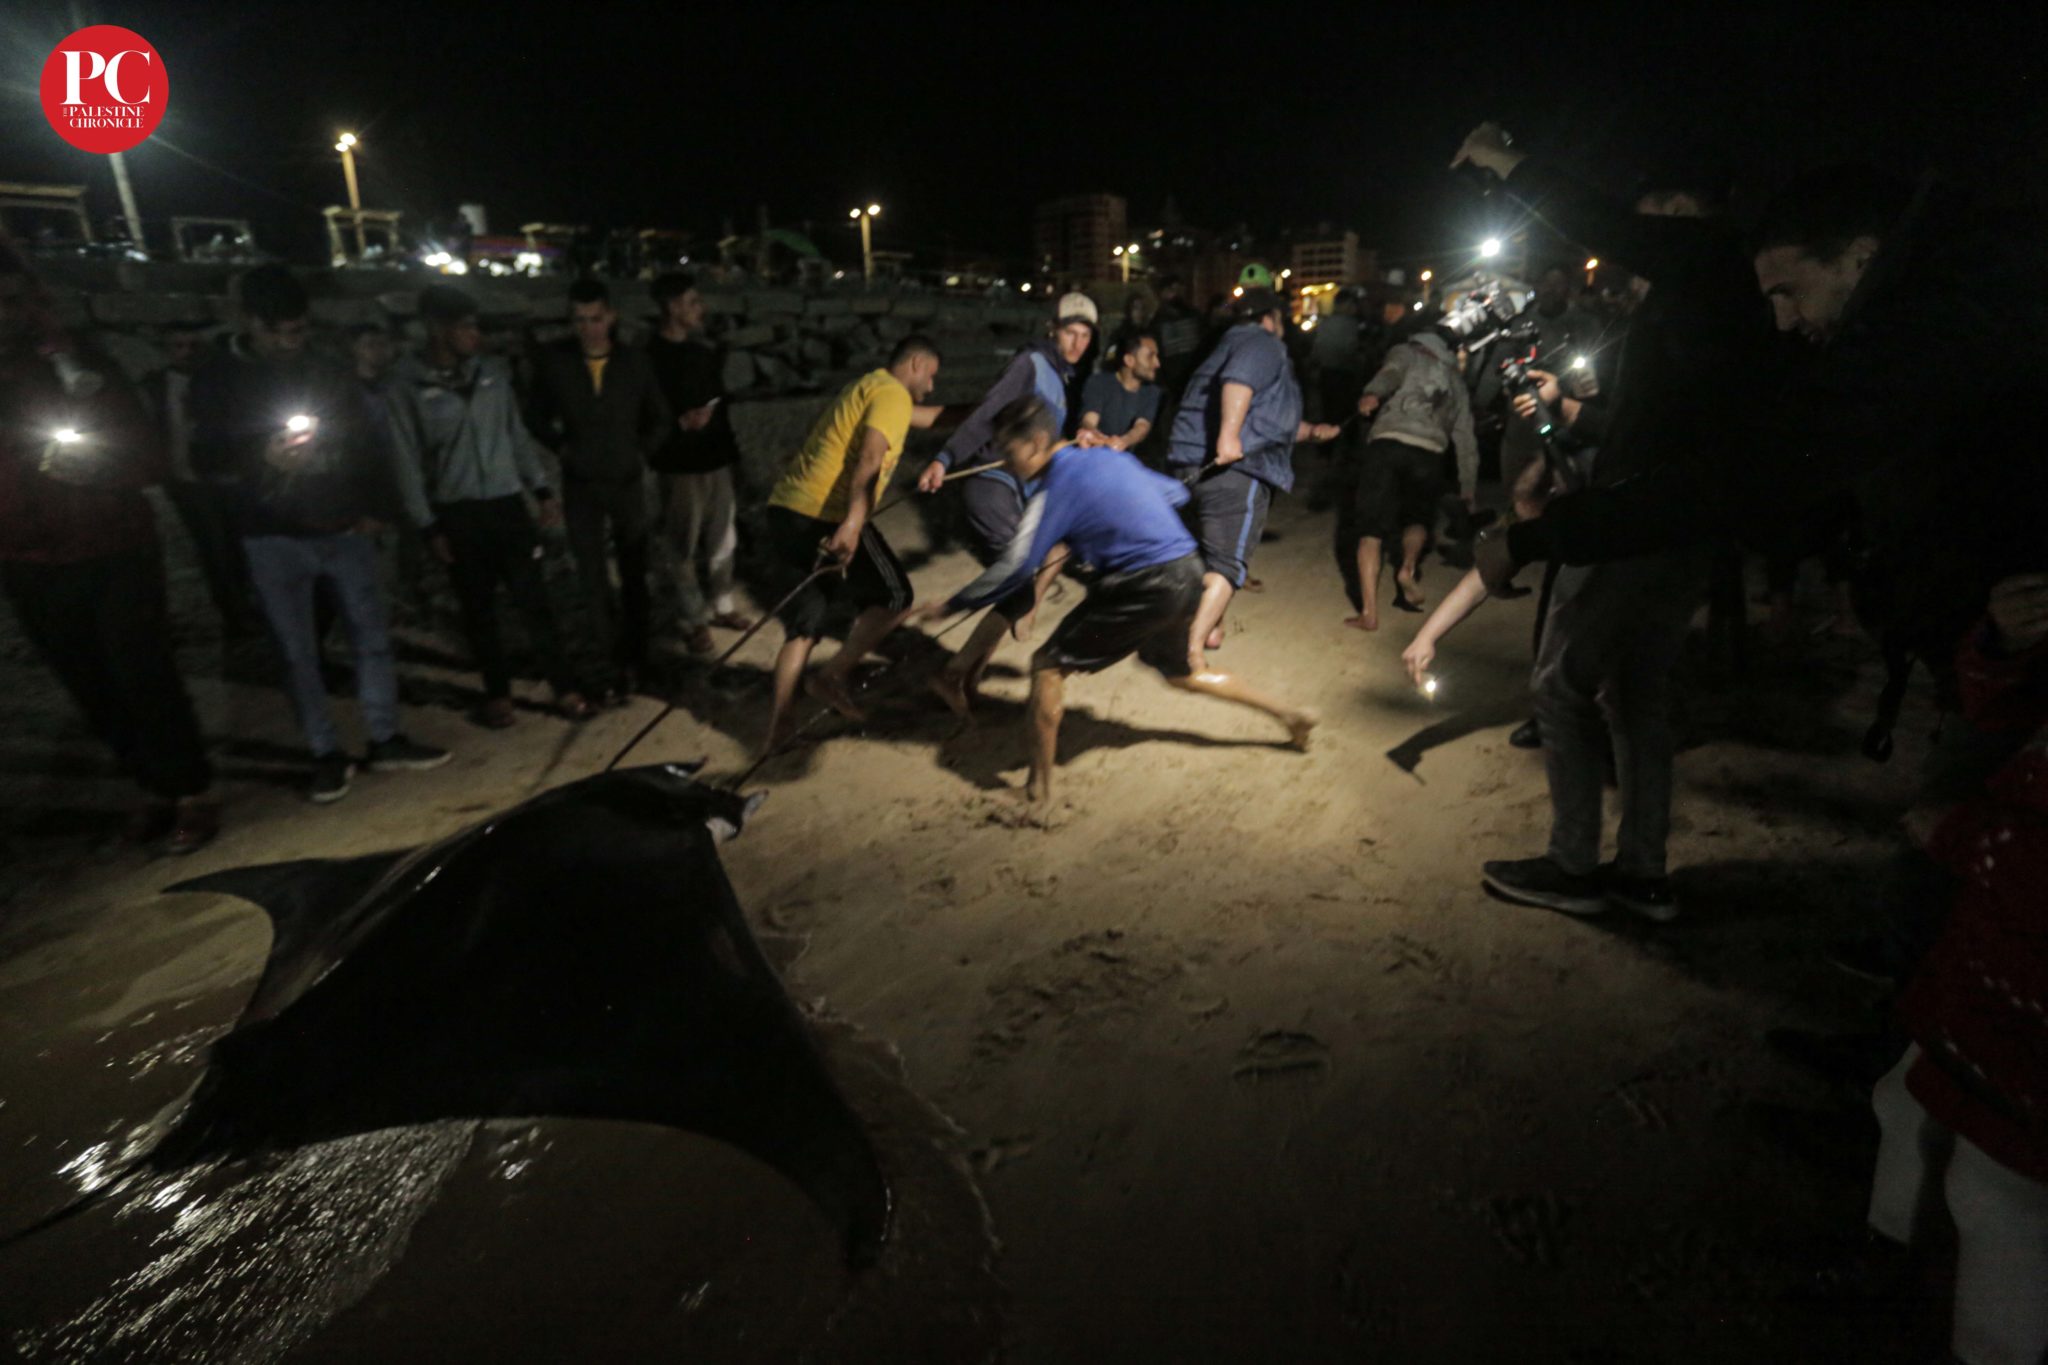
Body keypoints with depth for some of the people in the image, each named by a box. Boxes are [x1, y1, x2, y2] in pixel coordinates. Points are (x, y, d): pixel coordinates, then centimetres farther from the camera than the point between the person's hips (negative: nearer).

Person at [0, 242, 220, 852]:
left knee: (142, 678, -4)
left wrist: (96, 464, -21)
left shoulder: (83, 365, -1)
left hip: (117, 554, -3)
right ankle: (155, 787, 23)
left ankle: (193, 794, 8)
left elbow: (151, 460, -3)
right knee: (93, 690, 8)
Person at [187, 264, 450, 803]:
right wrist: (261, 459, -21)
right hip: (274, 539, -2)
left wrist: (369, 507, 6)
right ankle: (326, 755, 12)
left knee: (372, 636, 4)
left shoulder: (329, 375, 7)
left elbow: (363, 444, 13)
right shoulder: (218, 381, 0)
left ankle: (385, 741, 15)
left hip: (343, 530, 2)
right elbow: (205, 460, -2)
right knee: (298, 652, 2)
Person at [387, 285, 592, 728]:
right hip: (455, 513, -2)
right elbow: (407, 462, -4)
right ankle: (497, 693, 23)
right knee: (478, 608, 9)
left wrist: (541, 489, 4)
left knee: (534, 599, 2)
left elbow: (517, 434, 9)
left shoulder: (493, 370, 3)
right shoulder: (406, 387, -6)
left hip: (507, 502, 2)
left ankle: (565, 687, 10)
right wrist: (428, 526, -6)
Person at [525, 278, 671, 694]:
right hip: (581, 484, 0)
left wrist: (642, 451, -1)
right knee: (594, 575, 0)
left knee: (634, 571, 9)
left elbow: (660, 419, 9)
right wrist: (562, 447, -5)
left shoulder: (635, 362, -3)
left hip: (628, 480, 1)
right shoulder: (553, 361, -5)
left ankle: (635, 656, 22)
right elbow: (536, 417, 7)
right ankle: (620, 656, 13)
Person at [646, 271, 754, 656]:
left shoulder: (704, 347, 8)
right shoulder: (651, 355, -12)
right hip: (682, 465, -6)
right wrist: (681, 423, -26)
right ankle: (694, 621, 14)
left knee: (723, 539, 13)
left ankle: (722, 606, 29)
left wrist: (730, 446, 10)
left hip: (716, 459, 6)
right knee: (687, 546, 3)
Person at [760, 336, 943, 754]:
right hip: (827, 518, -9)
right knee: (894, 596, 7)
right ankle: (832, 677, 6)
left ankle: (777, 727, 15)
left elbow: (930, 417, 40)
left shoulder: (868, 387, 27)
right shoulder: (892, 393, -3)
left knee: (803, 624, 15)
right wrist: (853, 522, -32)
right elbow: (869, 459, -20)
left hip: (788, 511, 10)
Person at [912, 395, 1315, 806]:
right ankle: (1289, 715, 43)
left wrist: (950, 606, -5)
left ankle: (1038, 788, 3)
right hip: (1188, 575, 9)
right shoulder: (1111, 456, 12)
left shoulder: (1056, 487, -10)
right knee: (1182, 674, 31)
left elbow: (1013, 570, -13)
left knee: (1048, 665, 0)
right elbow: (1176, 493, 23)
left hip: (1146, 588, -9)